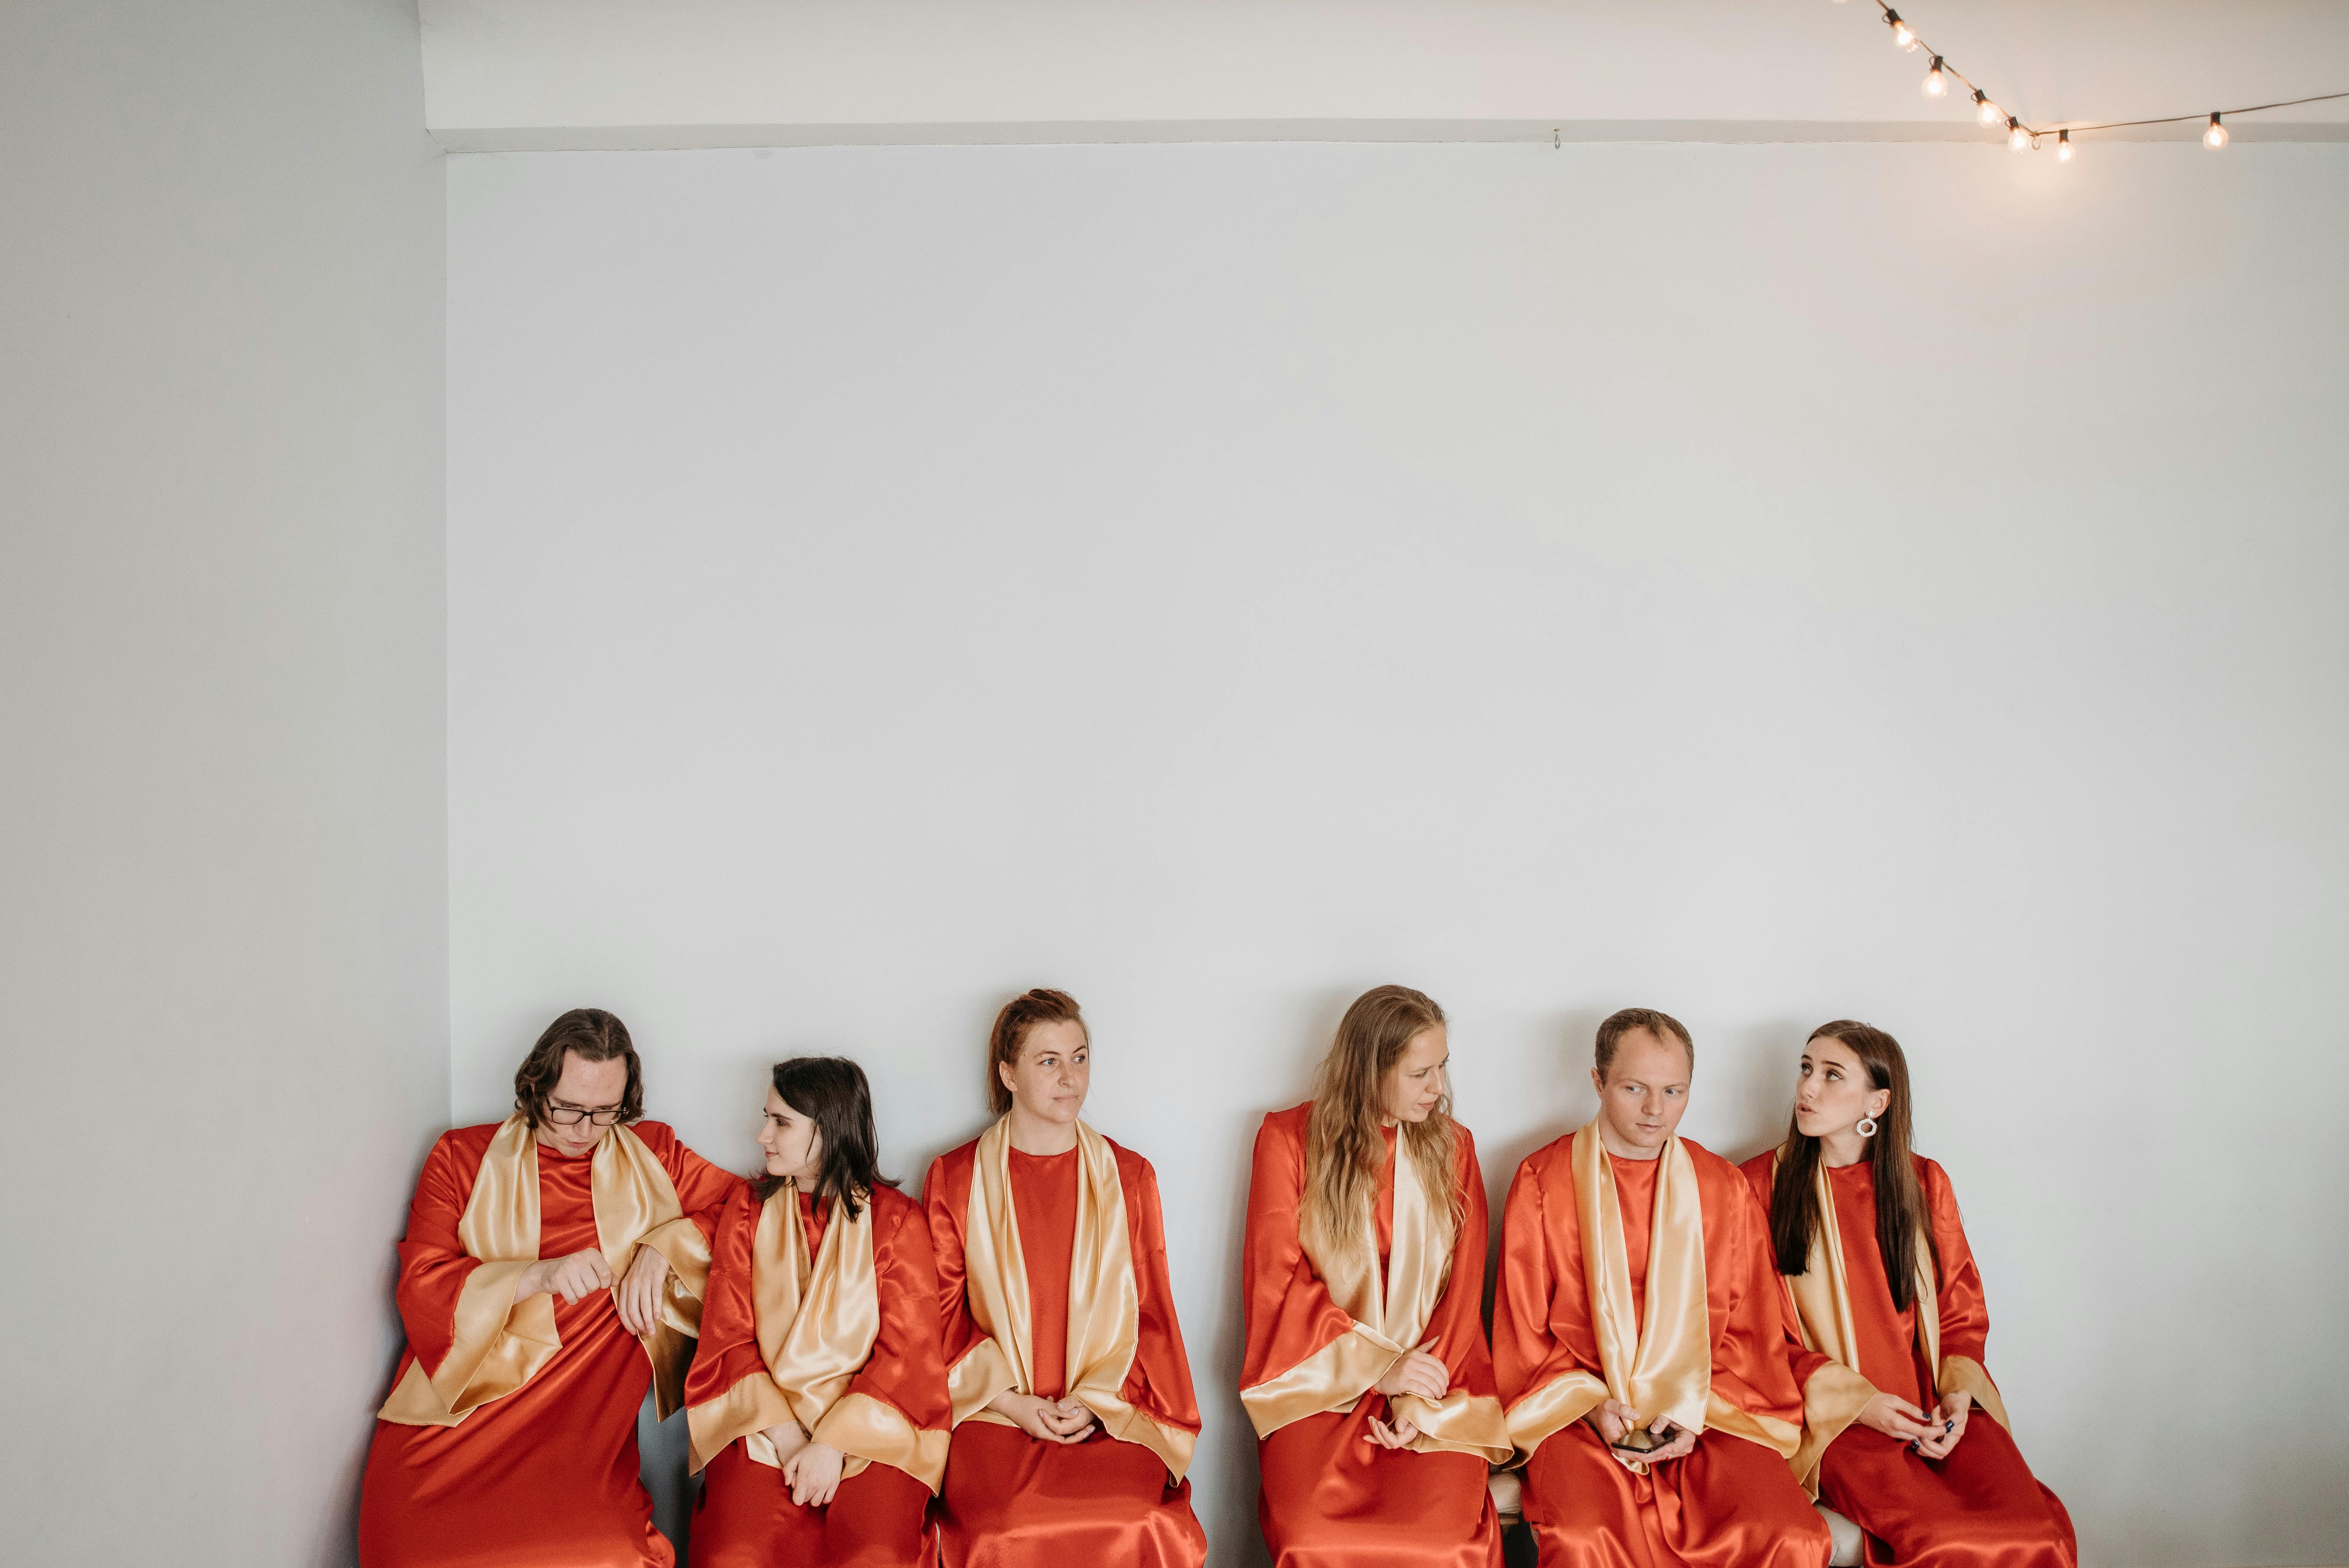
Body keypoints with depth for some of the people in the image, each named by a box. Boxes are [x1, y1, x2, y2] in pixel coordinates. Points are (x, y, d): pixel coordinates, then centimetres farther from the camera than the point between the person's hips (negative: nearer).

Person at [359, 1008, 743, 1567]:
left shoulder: (653, 1157, 14)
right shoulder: (461, 1158, 10)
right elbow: (421, 1289, 2)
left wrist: (661, 1248, -1)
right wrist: (539, 1275, -13)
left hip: (583, 1432, 0)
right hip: (459, 1413, 0)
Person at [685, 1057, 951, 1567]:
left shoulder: (898, 1219, 2)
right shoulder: (746, 1211, 10)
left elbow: (905, 1351, -3)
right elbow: (729, 1338, 5)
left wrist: (834, 1444, -14)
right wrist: (783, 1434, -9)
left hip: (870, 1428, -2)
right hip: (761, 1424, 2)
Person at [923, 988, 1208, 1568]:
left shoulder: (1129, 1177, 11)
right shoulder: (956, 1178, 8)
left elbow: (1151, 1313, 11)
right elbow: (943, 1314, 7)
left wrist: (1095, 1400, -4)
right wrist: (1011, 1400, -5)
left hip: (1111, 1411, 1)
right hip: (994, 1411, 0)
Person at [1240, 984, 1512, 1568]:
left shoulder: (1451, 1147, 11)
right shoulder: (1288, 1140, 2)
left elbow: (1462, 1287, 6)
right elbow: (1279, 1280, -2)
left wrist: (1421, 1400, -7)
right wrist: (1377, 1367, -9)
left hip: (1433, 1394, 2)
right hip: (1318, 1383, -1)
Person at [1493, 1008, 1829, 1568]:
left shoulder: (1725, 1188, 10)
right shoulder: (1542, 1180, 3)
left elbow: (1751, 1329, 11)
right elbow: (1522, 1330, 5)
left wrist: (1697, 1412, -5)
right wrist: (1592, 1404, -9)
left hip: (1704, 1413, 3)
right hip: (1578, 1412, -2)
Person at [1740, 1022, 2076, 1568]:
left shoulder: (1924, 1183, 10)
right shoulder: (1762, 1184, 0)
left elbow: (1963, 1313, 15)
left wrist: (1957, 1394, -5)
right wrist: (1854, 1400, -11)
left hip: (1935, 1411, 3)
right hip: (1836, 1421, -3)